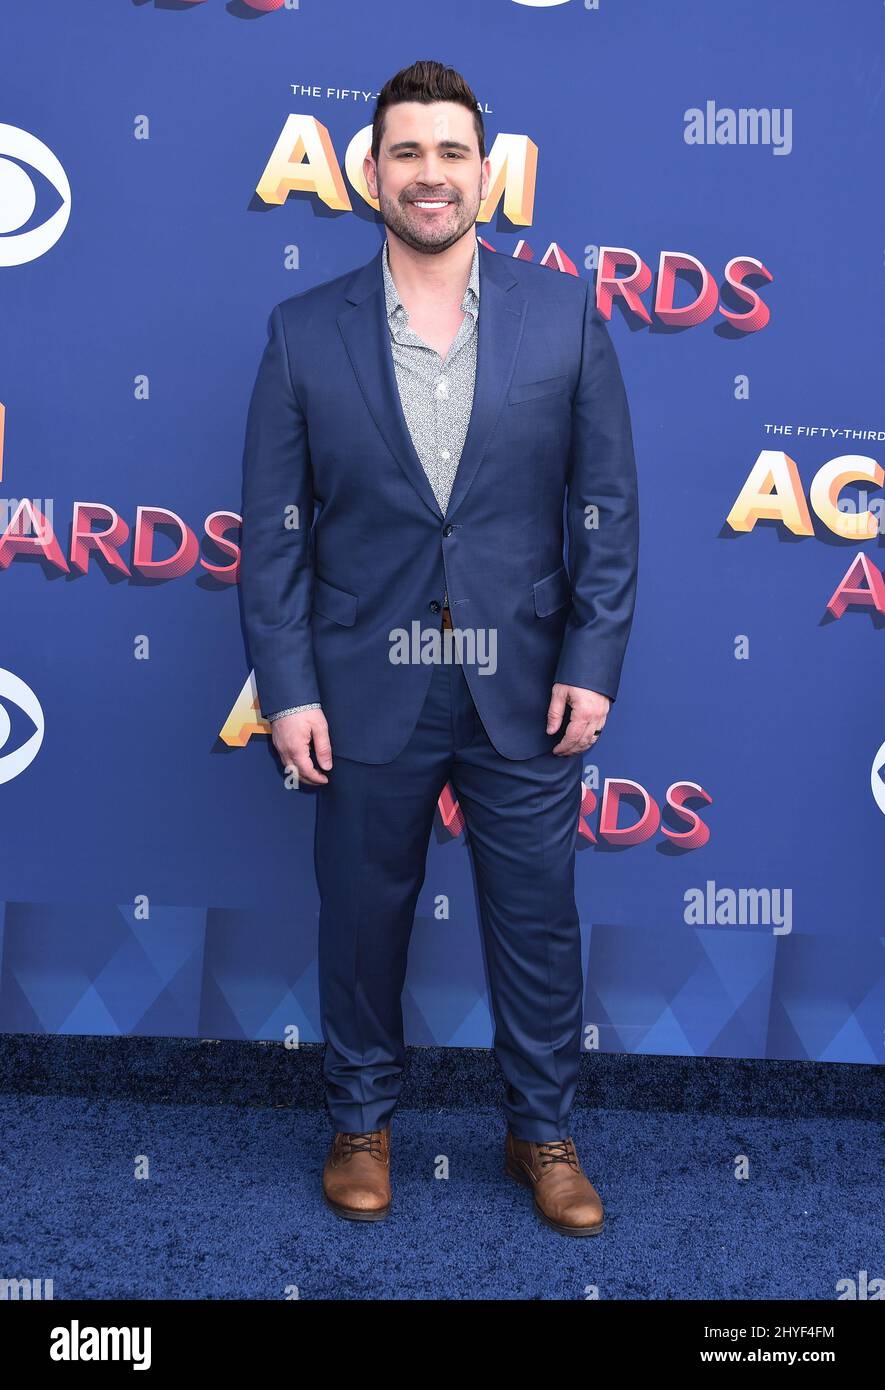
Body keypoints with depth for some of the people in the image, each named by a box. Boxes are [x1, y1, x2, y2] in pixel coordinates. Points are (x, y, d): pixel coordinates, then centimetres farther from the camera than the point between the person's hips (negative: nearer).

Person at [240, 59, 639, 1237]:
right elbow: (272, 530, 0)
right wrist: (287, 688, -6)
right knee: (362, 924, 14)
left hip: (524, 692, 0)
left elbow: (607, 506, 1)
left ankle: (544, 1136, 35)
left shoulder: (564, 314, 0)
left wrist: (592, 663, -6)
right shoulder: (304, 331, 0)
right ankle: (361, 1124, 38)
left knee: (539, 928, 12)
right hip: (366, 694, 0)